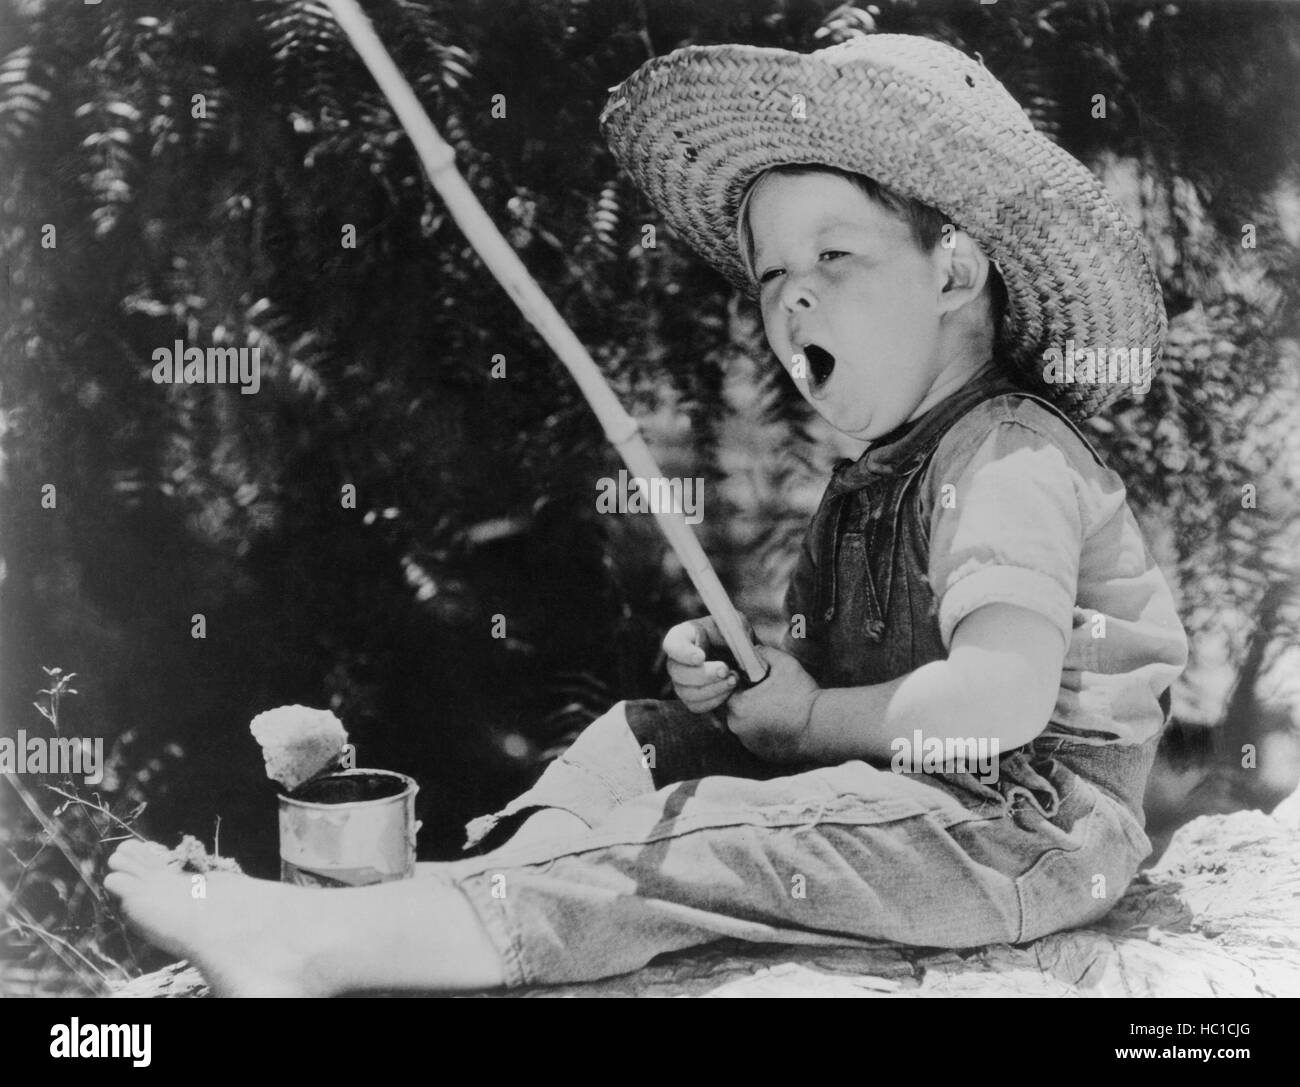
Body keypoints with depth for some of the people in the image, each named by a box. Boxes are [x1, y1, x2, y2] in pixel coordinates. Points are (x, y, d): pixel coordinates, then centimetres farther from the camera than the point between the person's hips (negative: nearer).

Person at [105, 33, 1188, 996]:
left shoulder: (1011, 458, -16)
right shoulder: (878, 477, 15)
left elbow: (1004, 694, -28)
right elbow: (868, 667, 18)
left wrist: (811, 717, -15)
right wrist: (739, 671, -3)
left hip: (1027, 823, -9)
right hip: (910, 792, 9)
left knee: (689, 850, -24)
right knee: (646, 735, 3)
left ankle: (327, 945, -27)